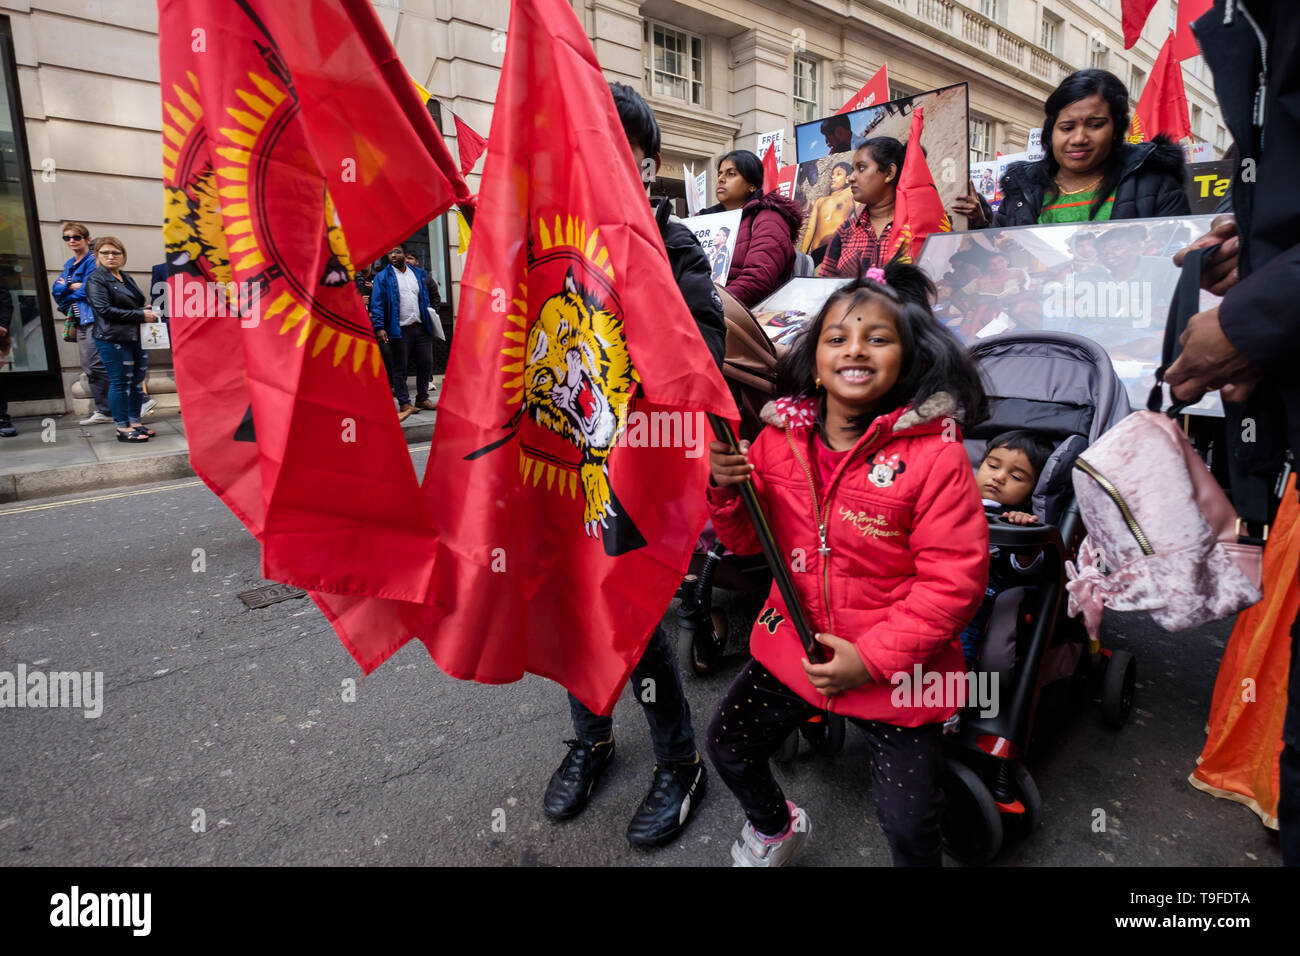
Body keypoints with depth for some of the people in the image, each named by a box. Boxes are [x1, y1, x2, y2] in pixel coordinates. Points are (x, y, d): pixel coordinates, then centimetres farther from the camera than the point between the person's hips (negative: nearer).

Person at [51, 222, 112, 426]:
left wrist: (66, 290, 1)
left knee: (95, 366, -14)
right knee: (90, 369, 7)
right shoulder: (69, 265, 20)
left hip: (94, 319, -9)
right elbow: (56, 289, 12)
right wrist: (72, 286, -7)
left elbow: (89, 288, -14)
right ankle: (102, 411, 11)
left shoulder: (93, 261, -4)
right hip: (80, 321, 9)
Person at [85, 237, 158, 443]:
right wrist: (140, 315, -18)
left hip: (136, 337, 7)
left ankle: (135, 422, 18)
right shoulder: (95, 280, -4)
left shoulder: (127, 279, 19)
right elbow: (105, 310, -16)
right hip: (113, 339, -7)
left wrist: (146, 309, 7)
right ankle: (123, 428, 1)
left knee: (137, 381, 8)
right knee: (120, 382, -4)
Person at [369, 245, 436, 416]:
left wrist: (430, 319, 13)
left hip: (421, 327, 4)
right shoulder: (383, 277, 2)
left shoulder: (418, 273, 15)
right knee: (399, 368, -1)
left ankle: (422, 399, 21)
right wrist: (379, 327, -14)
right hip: (399, 330, -4)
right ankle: (404, 403, 5)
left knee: (426, 363, 7)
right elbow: (377, 304, -4)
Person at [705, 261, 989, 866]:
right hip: (792, 649, 5)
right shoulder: (778, 437, -4)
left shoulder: (935, 454, -18)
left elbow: (955, 578, -18)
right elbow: (748, 541, 5)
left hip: (896, 673, -4)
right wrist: (726, 490, -17)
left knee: (909, 824, 5)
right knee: (728, 744, 17)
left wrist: (873, 658, -20)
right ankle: (775, 827, 51)